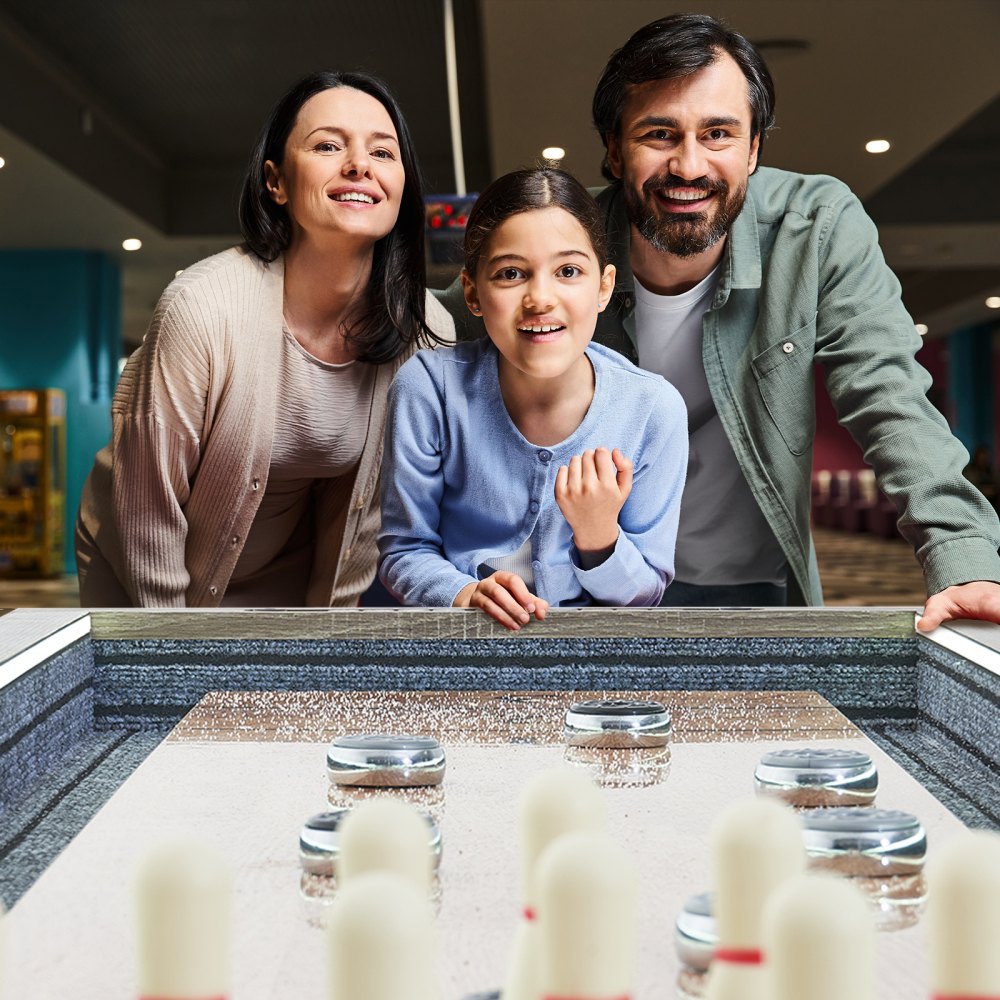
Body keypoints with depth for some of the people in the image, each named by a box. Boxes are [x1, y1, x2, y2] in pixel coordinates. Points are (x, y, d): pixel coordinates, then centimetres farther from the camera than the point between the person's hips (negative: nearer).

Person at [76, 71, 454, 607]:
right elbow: (150, 511, -19)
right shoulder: (202, 306, -28)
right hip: (136, 577, -3)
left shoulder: (427, 332, -16)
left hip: (285, 581, 3)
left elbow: (370, 508, -4)